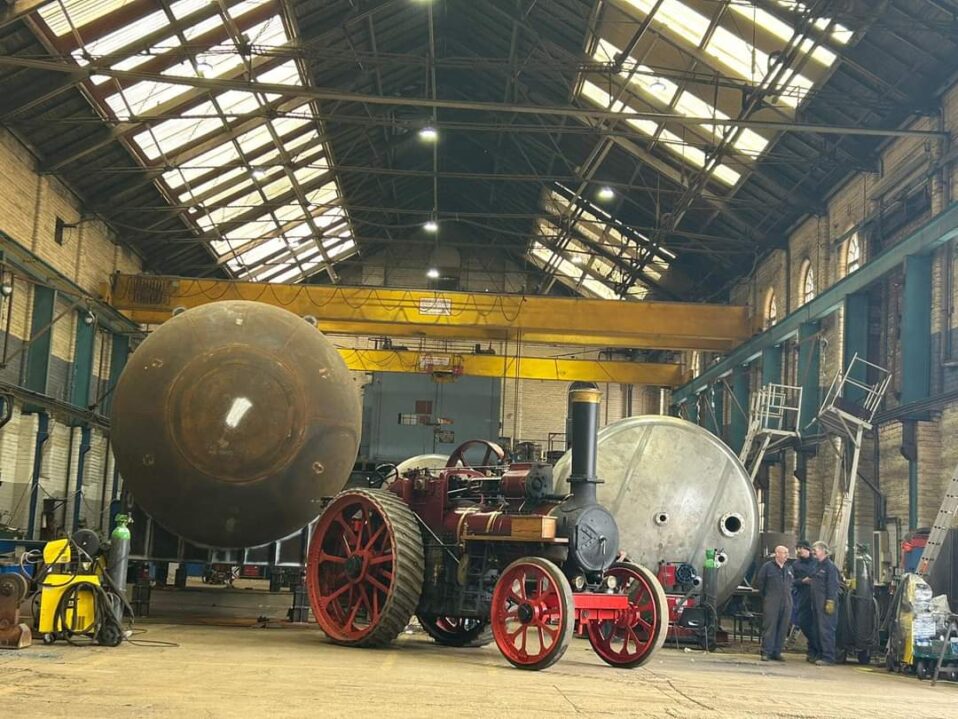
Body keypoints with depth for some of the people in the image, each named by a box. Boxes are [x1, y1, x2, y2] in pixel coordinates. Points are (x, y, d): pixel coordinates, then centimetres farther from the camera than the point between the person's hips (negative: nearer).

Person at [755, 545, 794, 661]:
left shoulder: (789, 568, 15)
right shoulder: (767, 566, -1)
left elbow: (792, 582, 29)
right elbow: (758, 582, 3)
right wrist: (765, 595, 4)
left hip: (786, 603, 5)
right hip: (771, 602, -5)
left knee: (783, 629, 4)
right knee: (769, 627, -7)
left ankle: (776, 652, 11)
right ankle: (766, 652, -3)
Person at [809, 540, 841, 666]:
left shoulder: (829, 565, -9)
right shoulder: (817, 565, 18)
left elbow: (832, 585, -15)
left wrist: (830, 601, -20)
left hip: (825, 602, -9)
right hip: (817, 603, 9)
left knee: (826, 629, -9)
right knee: (818, 630, 11)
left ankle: (828, 657, -8)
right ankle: (821, 655, 16)